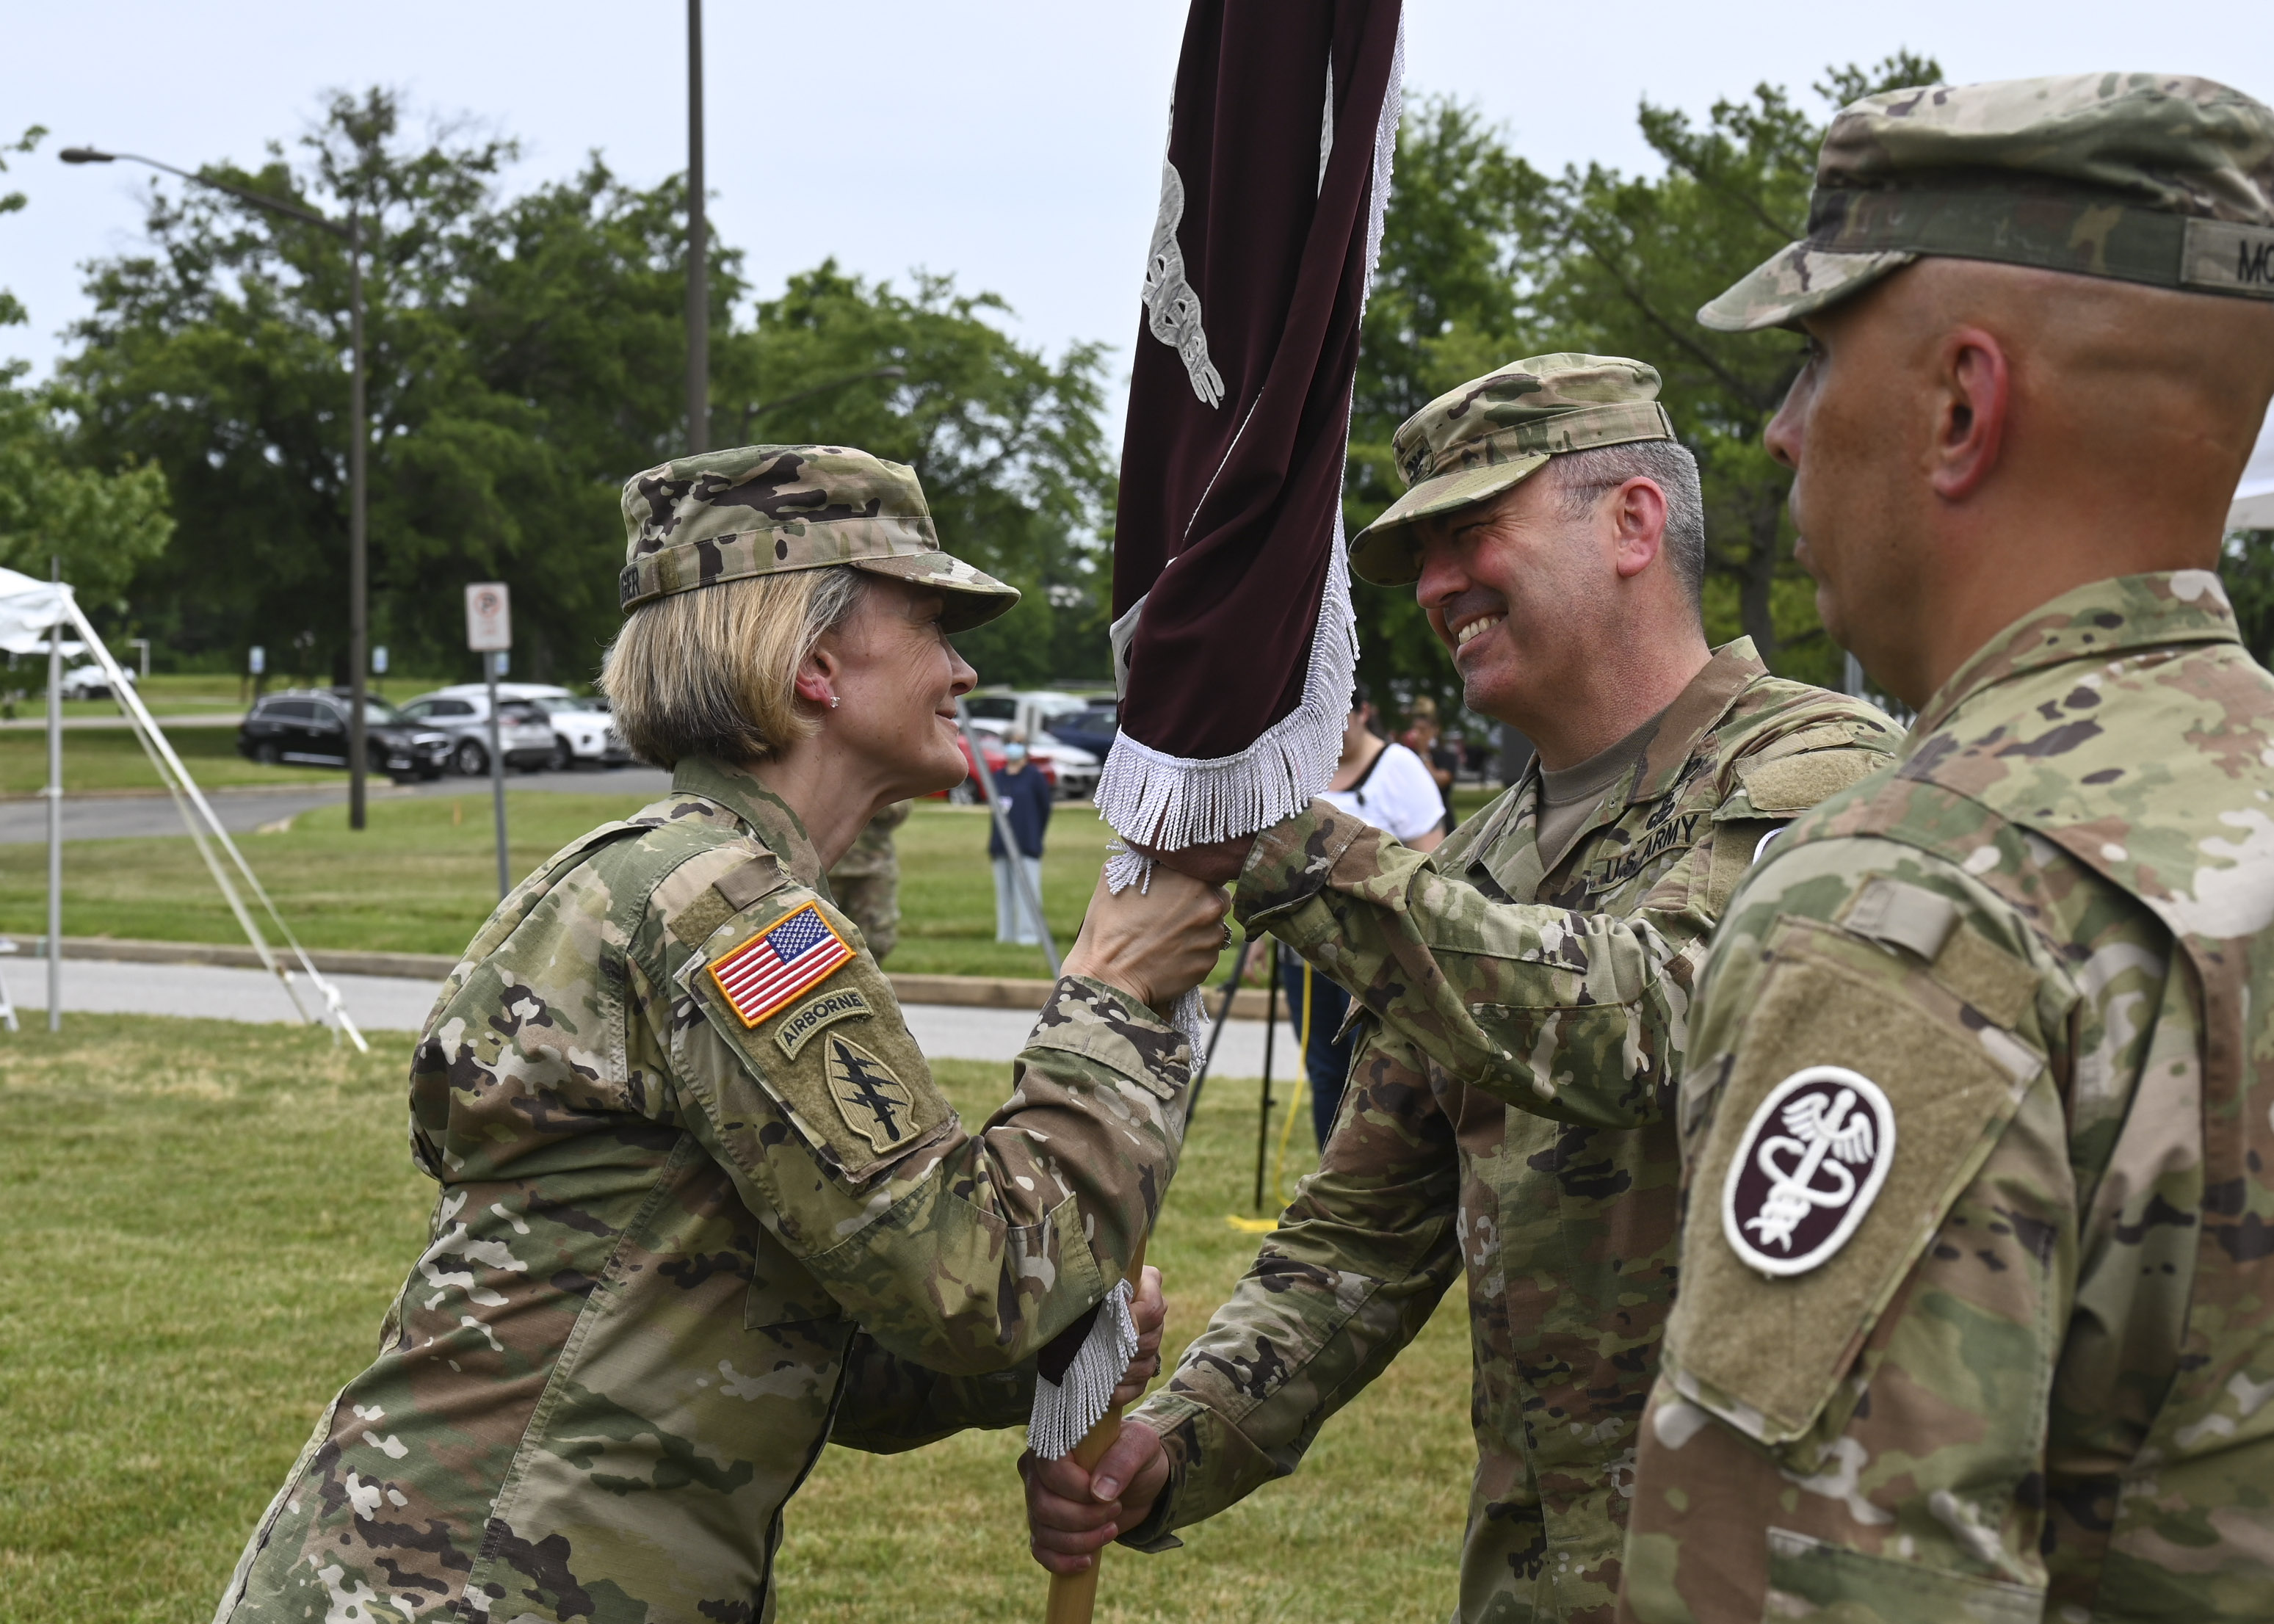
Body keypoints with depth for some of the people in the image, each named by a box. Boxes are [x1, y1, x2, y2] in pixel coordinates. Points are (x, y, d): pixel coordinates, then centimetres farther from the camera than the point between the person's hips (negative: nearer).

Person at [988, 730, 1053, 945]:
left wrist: (1035, 837, 6)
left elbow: (1046, 807, 3)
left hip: (1026, 845, -6)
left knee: (1026, 891, -8)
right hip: (1002, 845, 6)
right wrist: (992, 843, 11)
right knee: (1004, 890, 7)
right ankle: (1006, 934, 12)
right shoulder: (999, 777, 13)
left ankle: (1029, 933, -7)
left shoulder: (1034, 776, -2)